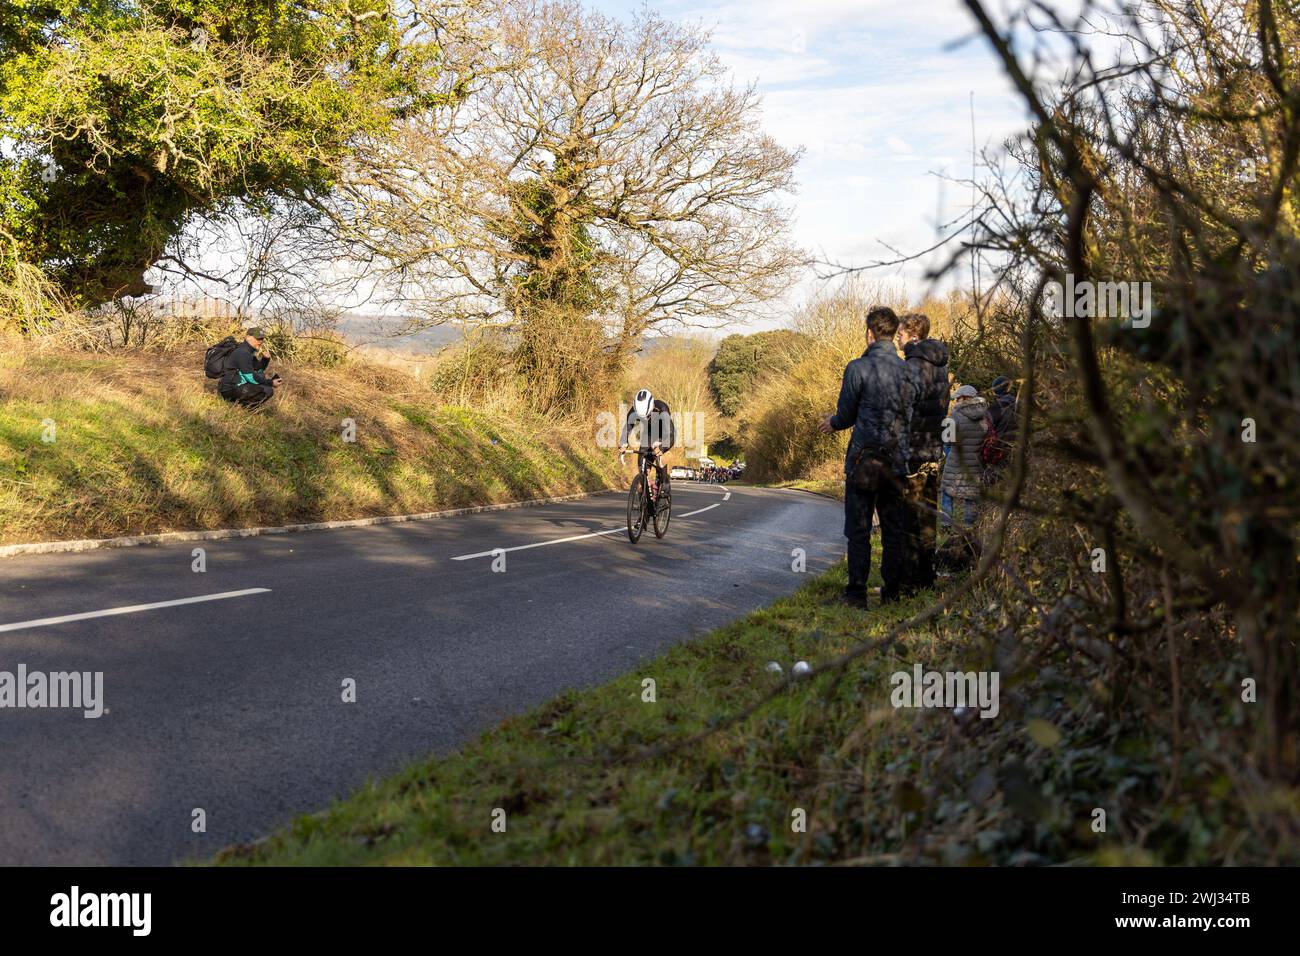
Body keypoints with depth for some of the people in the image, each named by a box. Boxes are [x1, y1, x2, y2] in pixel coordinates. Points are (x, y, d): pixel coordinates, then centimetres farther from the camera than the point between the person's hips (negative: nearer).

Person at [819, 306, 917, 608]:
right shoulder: (908, 371, 6)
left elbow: (846, 415, -5)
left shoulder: (858, 368, -11)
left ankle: (857, 592, 2)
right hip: (896, 460, 5)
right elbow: (907, 415, 14)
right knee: (893, 529, 10)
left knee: (858, 529, 2)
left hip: (863, 459, -4)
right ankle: (892, 592, 13)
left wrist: (832, 423, 19)